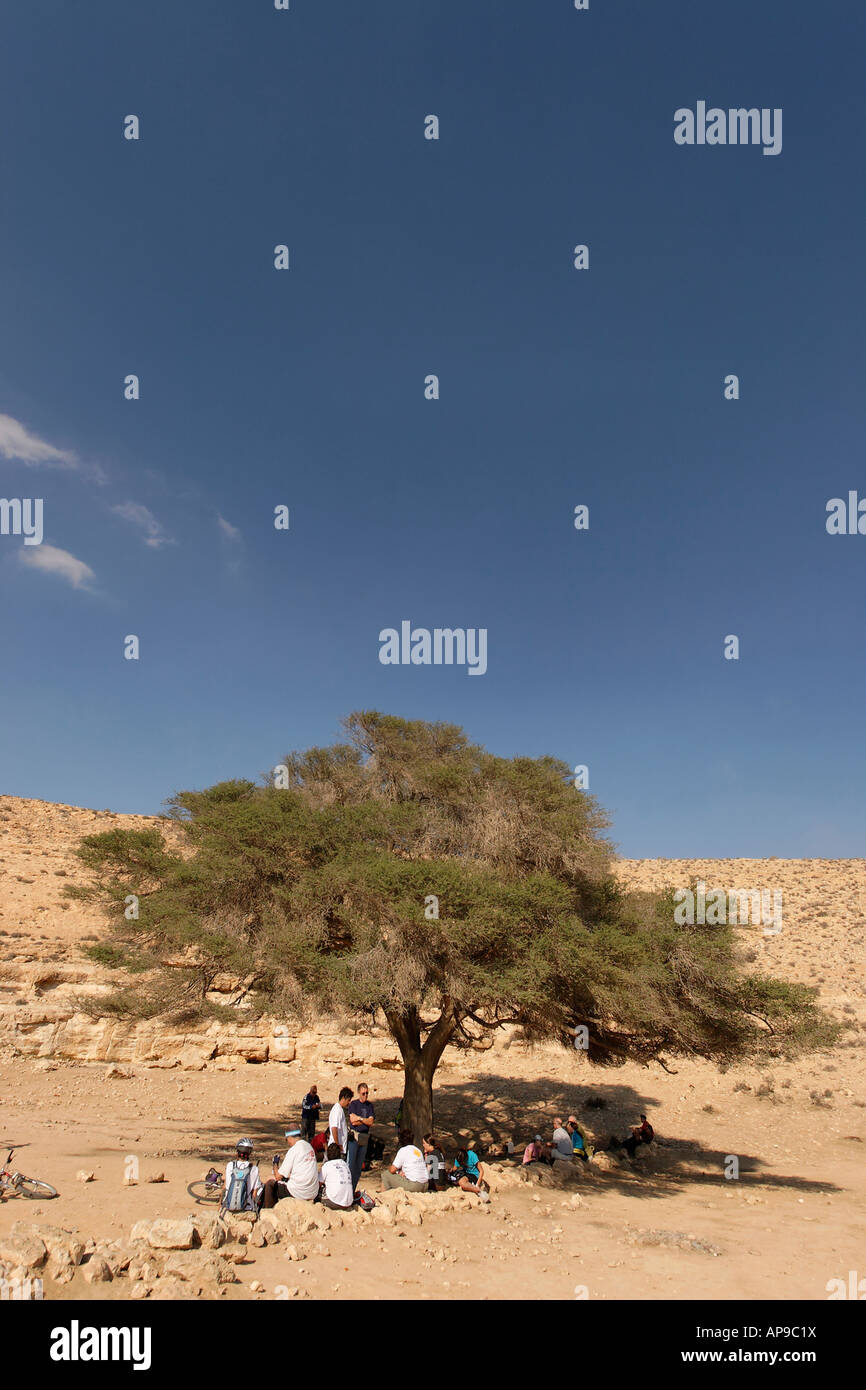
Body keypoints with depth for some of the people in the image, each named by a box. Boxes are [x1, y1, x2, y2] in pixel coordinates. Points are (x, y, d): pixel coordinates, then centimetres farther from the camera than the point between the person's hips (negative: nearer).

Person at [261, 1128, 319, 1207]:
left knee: (270, 1183, 7)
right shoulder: (309, 1146, 8)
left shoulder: (293, 1150, -13)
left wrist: (275, 1164, 9)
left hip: (299, 1193, -7)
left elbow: (278, 1176, -7)